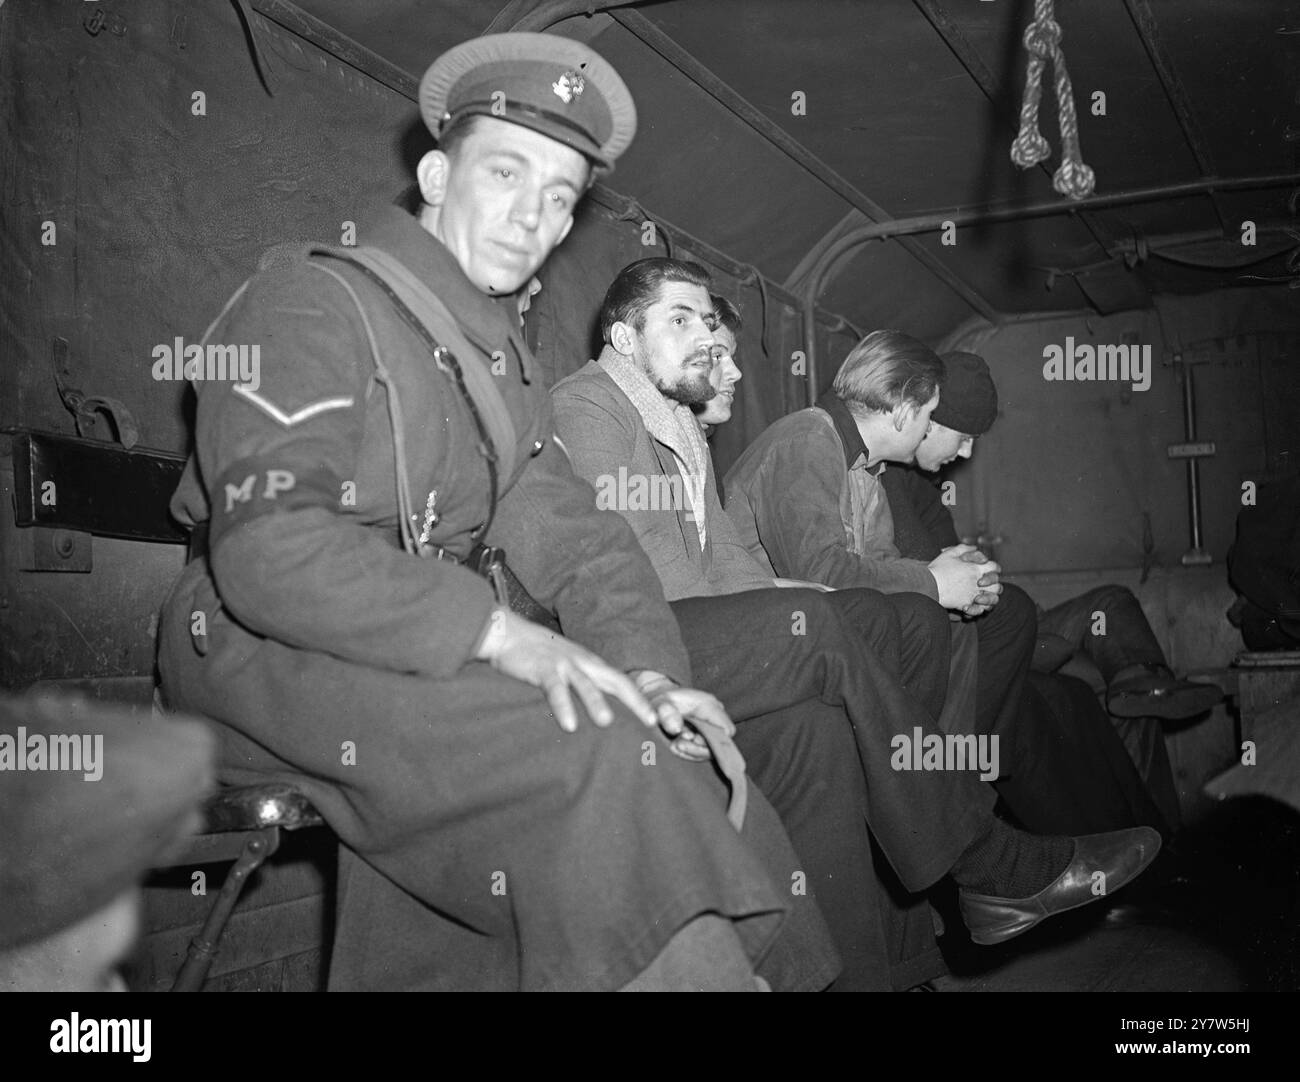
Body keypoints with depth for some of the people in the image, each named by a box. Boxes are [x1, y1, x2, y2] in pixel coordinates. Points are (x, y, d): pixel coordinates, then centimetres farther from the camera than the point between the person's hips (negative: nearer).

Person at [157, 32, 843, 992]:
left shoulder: (502, 360, 18)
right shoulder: (313, 300, -9)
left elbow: (573, 538, 8)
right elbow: (269, 552, -22)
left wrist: (649, 668, -11)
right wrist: (499, 634, -29)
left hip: (429, 659, 8)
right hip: (269, 655, -8)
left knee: (648, 735, -13)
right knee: (591, 747, -26)